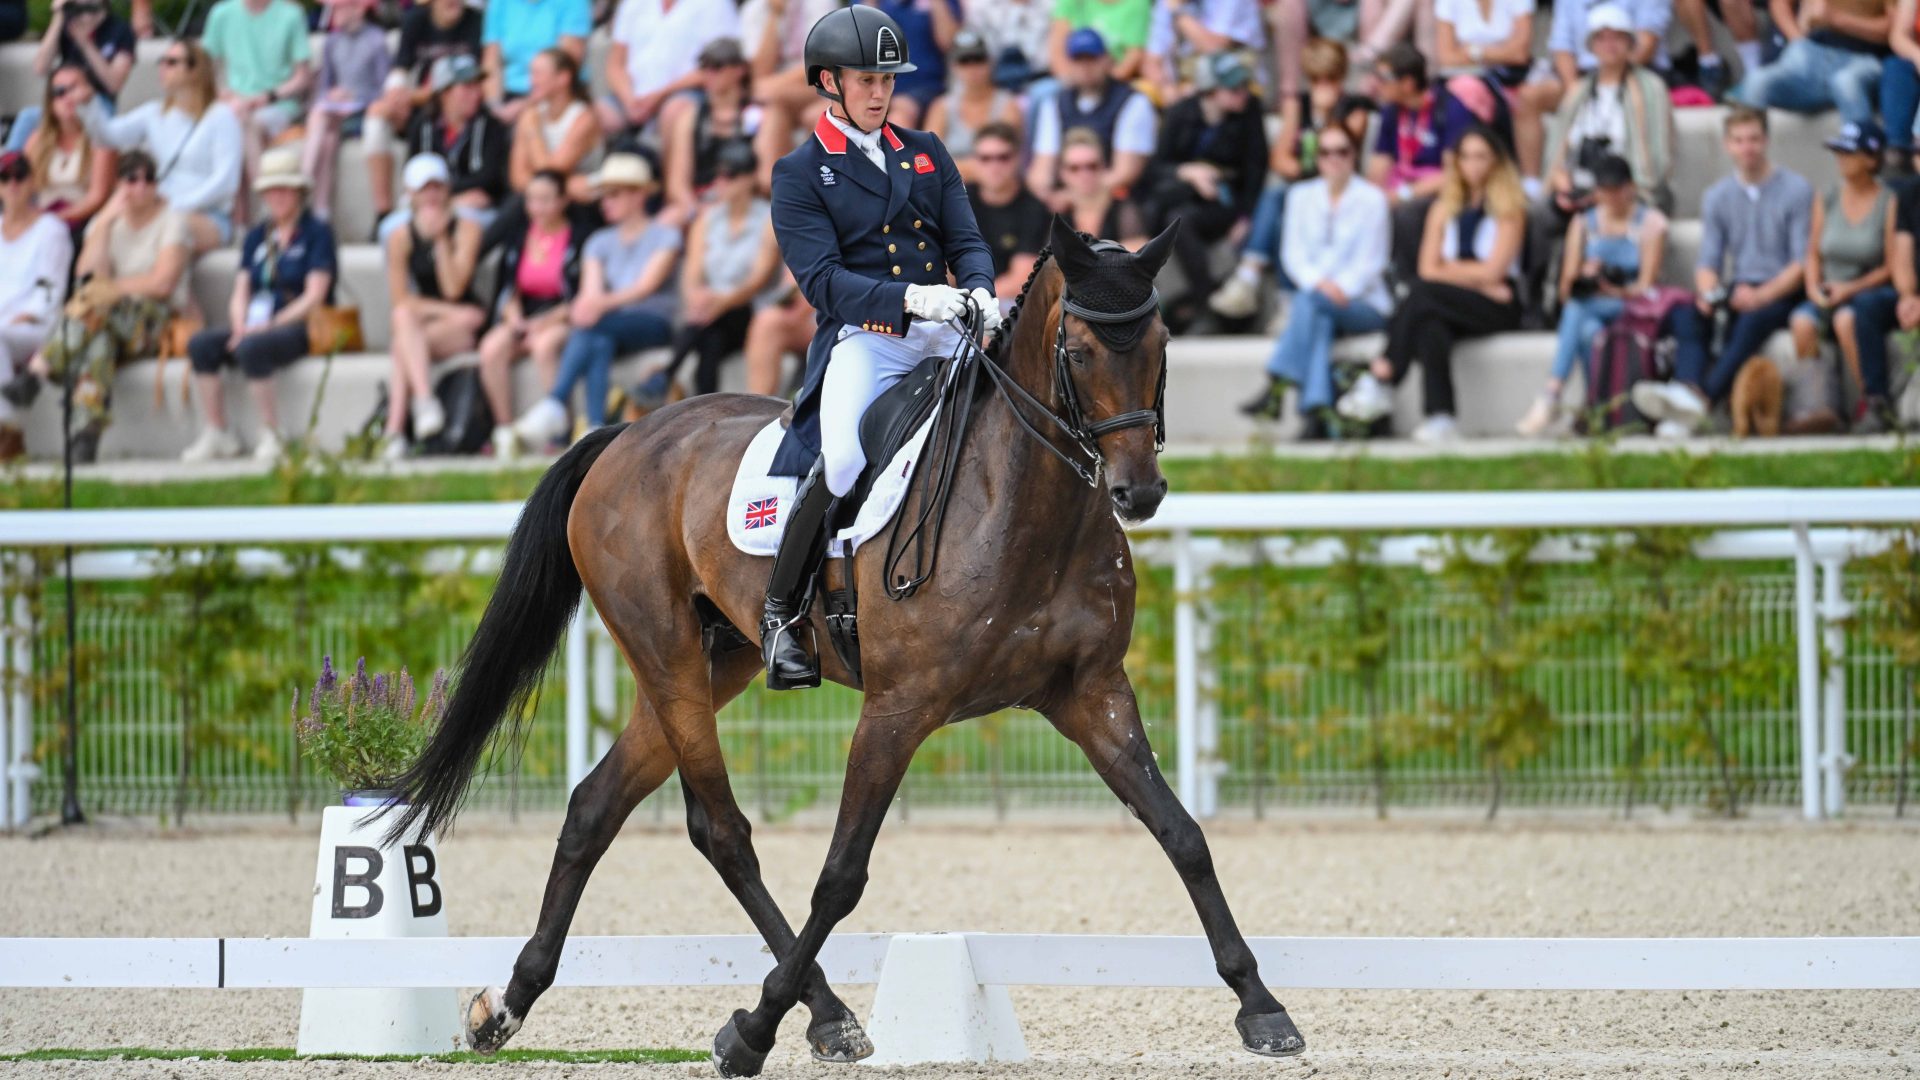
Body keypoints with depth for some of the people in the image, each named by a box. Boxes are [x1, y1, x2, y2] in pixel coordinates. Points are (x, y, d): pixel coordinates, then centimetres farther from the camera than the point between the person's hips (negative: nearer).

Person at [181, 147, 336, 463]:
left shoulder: (316, 233, 0)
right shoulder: (257, 237, 18)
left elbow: (314, 297, -9)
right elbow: (240, 293, 14)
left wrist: (270, 325, -17)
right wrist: (240, 326, -7)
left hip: (300, 327, -6)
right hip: (257, 323, 6)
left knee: (251, 349, -37)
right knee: (201, 344, -19)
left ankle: (271, 436, -26)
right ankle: (216, 435, -16)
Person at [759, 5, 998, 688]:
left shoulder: (927, 154, 19)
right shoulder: (799, 175, 4)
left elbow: (967, 242, 13)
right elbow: (823, 280, -8)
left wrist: (978, 291, -11)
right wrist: (909, 299, -24)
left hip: (945, 335, 5)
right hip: (862, 339, -5)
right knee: (841, 462, -31)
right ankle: (780, 613, -14)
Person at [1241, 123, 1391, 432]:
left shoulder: (1372, 199, 3)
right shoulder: (1302, 196, 14)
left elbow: (1371, 262, -3)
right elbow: (1292, 253, 5)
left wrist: (1340, 288, -21)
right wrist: (1318, 282, -16)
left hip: (1365, 304, -2)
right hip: (1313, 289, 2)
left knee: (1310, 302, -33)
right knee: (1318, 320, -34)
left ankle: (1278, 385, -39)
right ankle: (1316, 407, -48)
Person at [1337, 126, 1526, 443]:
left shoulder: (1509, 208, 2)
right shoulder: (1445, 208, 17)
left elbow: (1493, 271, -6)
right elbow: (1429, 267, 5)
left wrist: (1449, 269, 2)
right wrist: (1474, 278, -7)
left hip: (1497, 308, -4)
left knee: (1424, 292, -31)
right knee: (1429, 325, -34)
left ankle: (1380, 379, -33)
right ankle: (1440, 417, -46)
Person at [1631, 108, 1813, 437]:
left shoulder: (1795, 190, -1)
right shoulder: (1718, 197, 14)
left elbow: (1803, 262, -8)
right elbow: (1708, 262, 10)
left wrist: (1761, 295, -22)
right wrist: (1708, 291, -14)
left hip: (1780, 294, -5)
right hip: (1735, 292, 5)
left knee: (1751, 319, -38)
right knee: (1686, 314, -27)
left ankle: (1703, 397, -57)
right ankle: (1689, 391, -52)